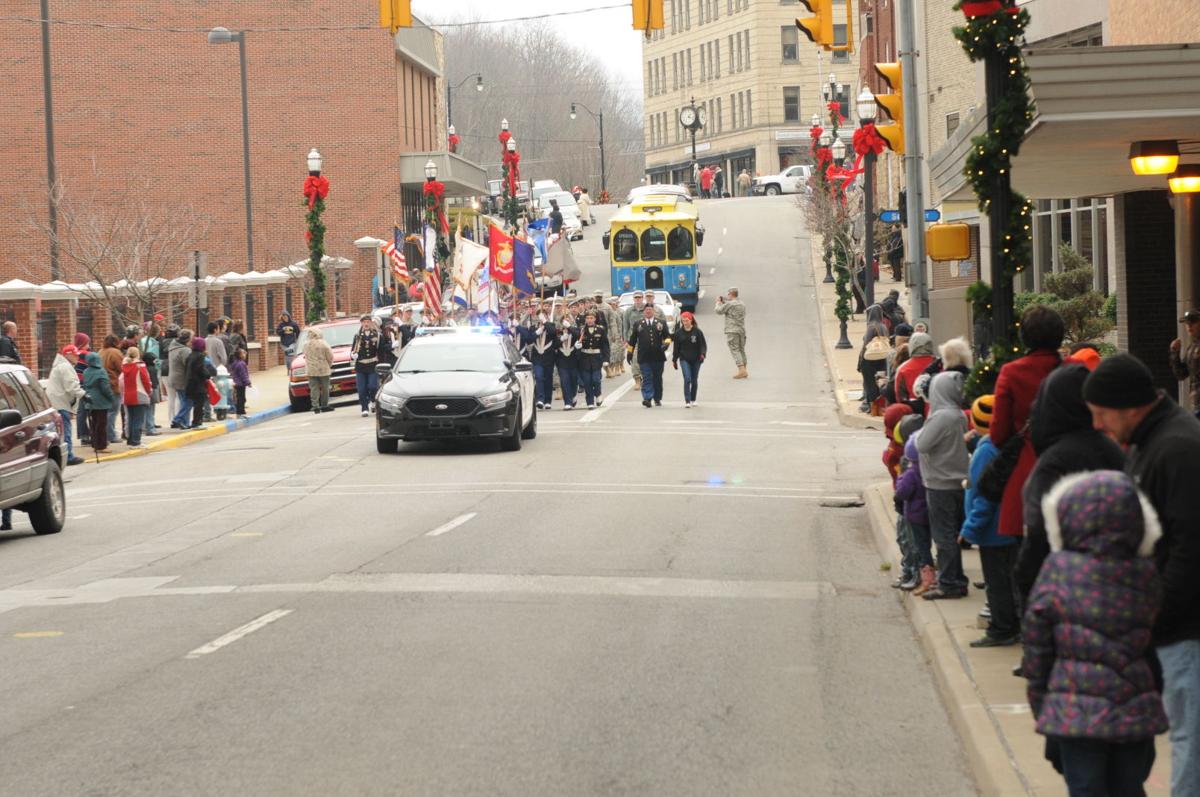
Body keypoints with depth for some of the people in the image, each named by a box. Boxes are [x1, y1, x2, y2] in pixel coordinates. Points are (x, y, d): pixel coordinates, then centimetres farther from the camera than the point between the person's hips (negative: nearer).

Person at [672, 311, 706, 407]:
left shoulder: (697, 331, -3)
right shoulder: (679, 333, 1)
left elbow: (703, 344, -2)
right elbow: (676, 347, 7)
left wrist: (702, 354, -19)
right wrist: (674, 360, 8)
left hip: (695, 359, 0)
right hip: (684, 359, 0)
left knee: (694, 380, 9)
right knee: (687, 379, -14)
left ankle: (693, 400, 24)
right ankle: (687, 401, -15)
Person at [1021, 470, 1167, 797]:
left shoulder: (1057, 570, -8)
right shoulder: (1146, 575, -1)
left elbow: (1036, 647, -2)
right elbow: (1157, 646, 7)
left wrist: (1040, 705, 7)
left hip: (1076, 715, -3)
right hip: (1137, 712, 3)